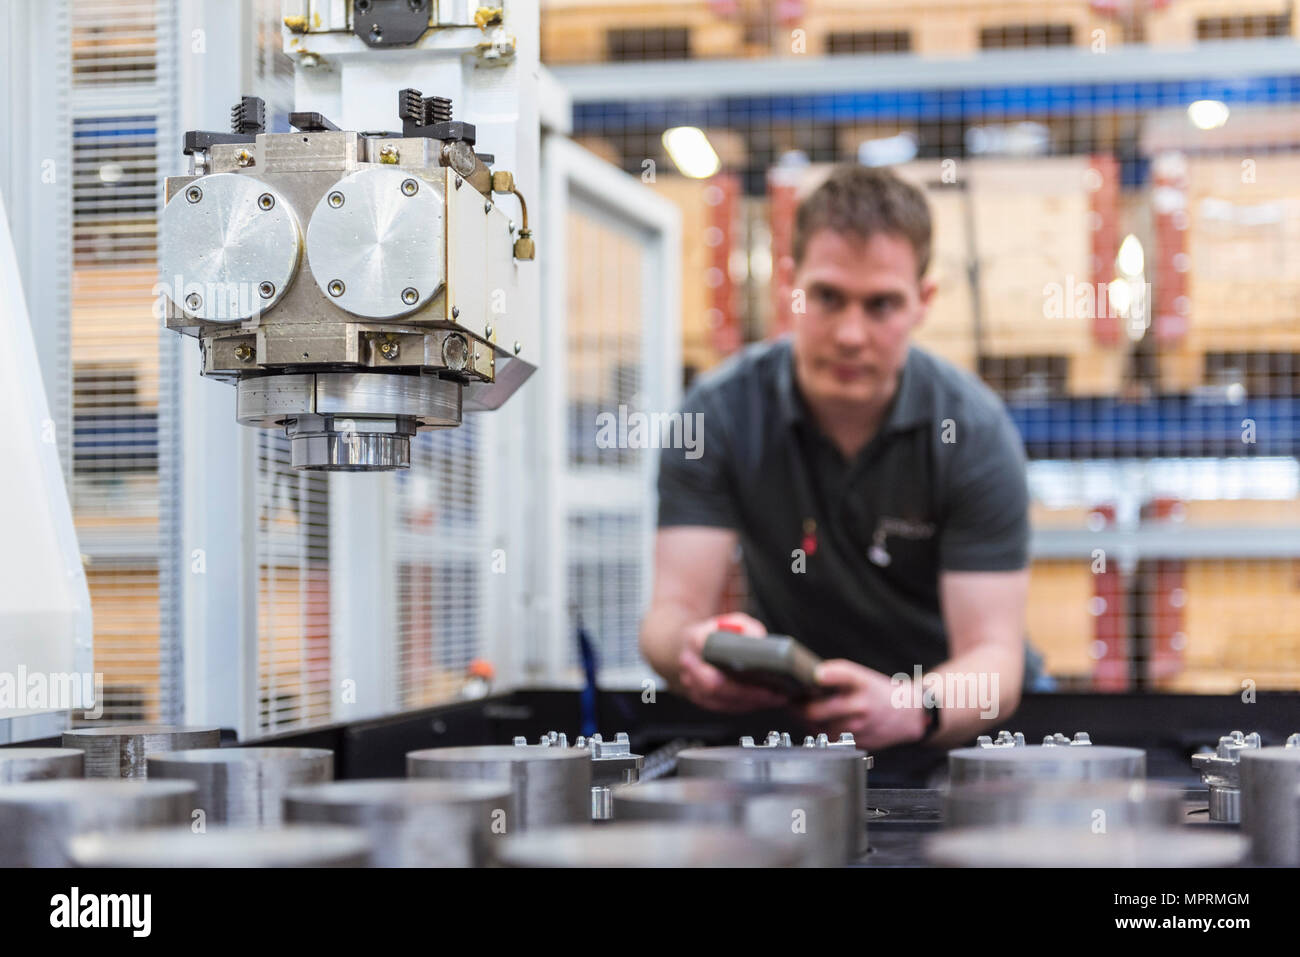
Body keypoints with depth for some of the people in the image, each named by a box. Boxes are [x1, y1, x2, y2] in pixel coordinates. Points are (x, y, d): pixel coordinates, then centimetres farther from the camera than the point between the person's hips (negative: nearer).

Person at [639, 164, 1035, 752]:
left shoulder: (975, 431, -14)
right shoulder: (719, 414, -12)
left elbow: (991, 651, -20)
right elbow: (674, 610, -17)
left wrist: (913, 708, -44)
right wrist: (692, 650, -43)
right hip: (789, 706, 2)